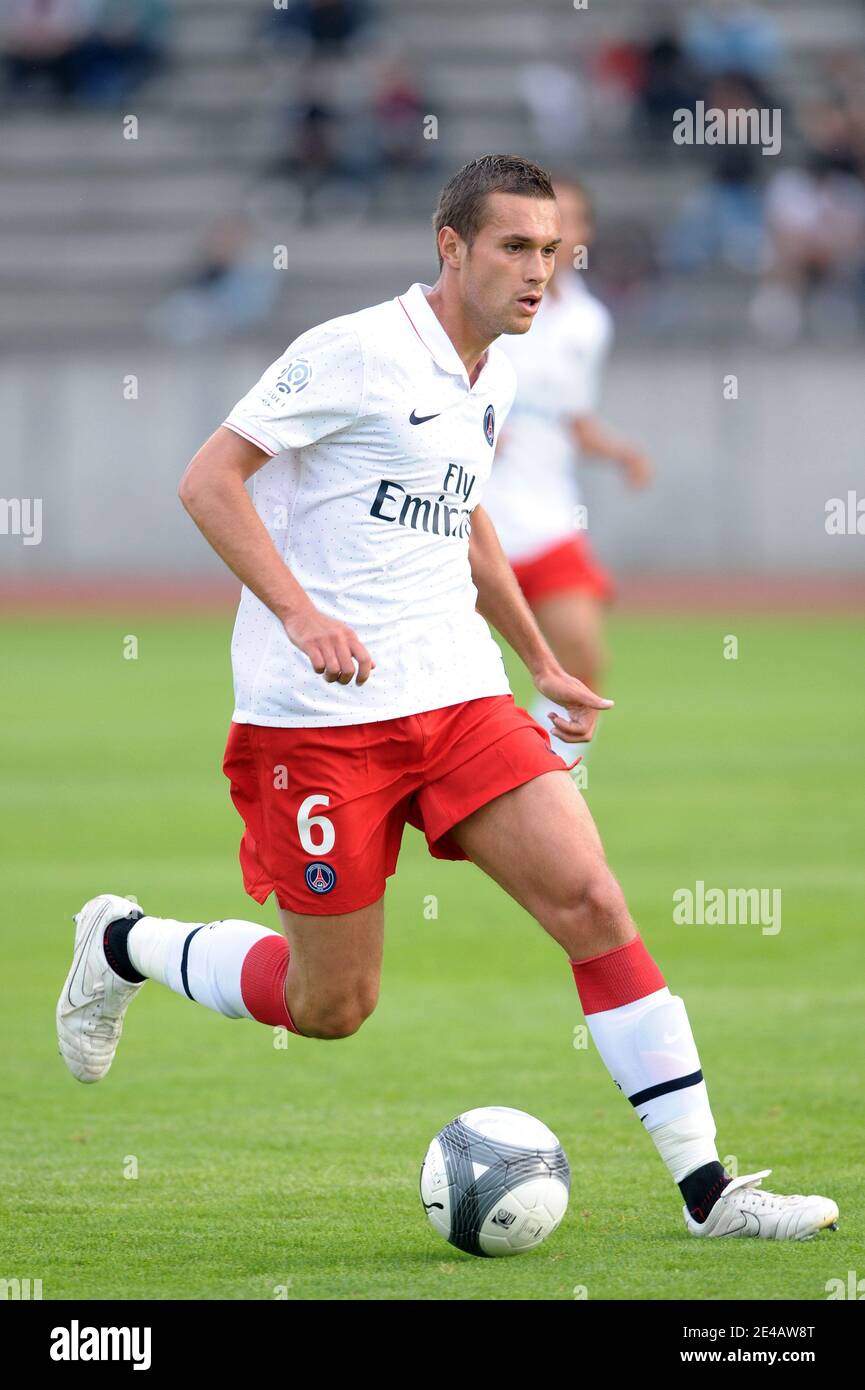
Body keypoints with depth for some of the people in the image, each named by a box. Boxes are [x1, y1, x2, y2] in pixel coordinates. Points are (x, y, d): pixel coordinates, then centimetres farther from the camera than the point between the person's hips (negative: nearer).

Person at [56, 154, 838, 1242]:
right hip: (319, 716, -7)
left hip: (458, 700, 7)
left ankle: (704, 1185, -10)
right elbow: (208, 480, -14)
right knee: (331, 1005, 0)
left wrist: (542, 663, 29)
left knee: (591, 898, -11)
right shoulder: (354, 353, -11)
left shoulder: (492, 380, 14)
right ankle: (124, 947, 27)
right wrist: (302, 616, -26)